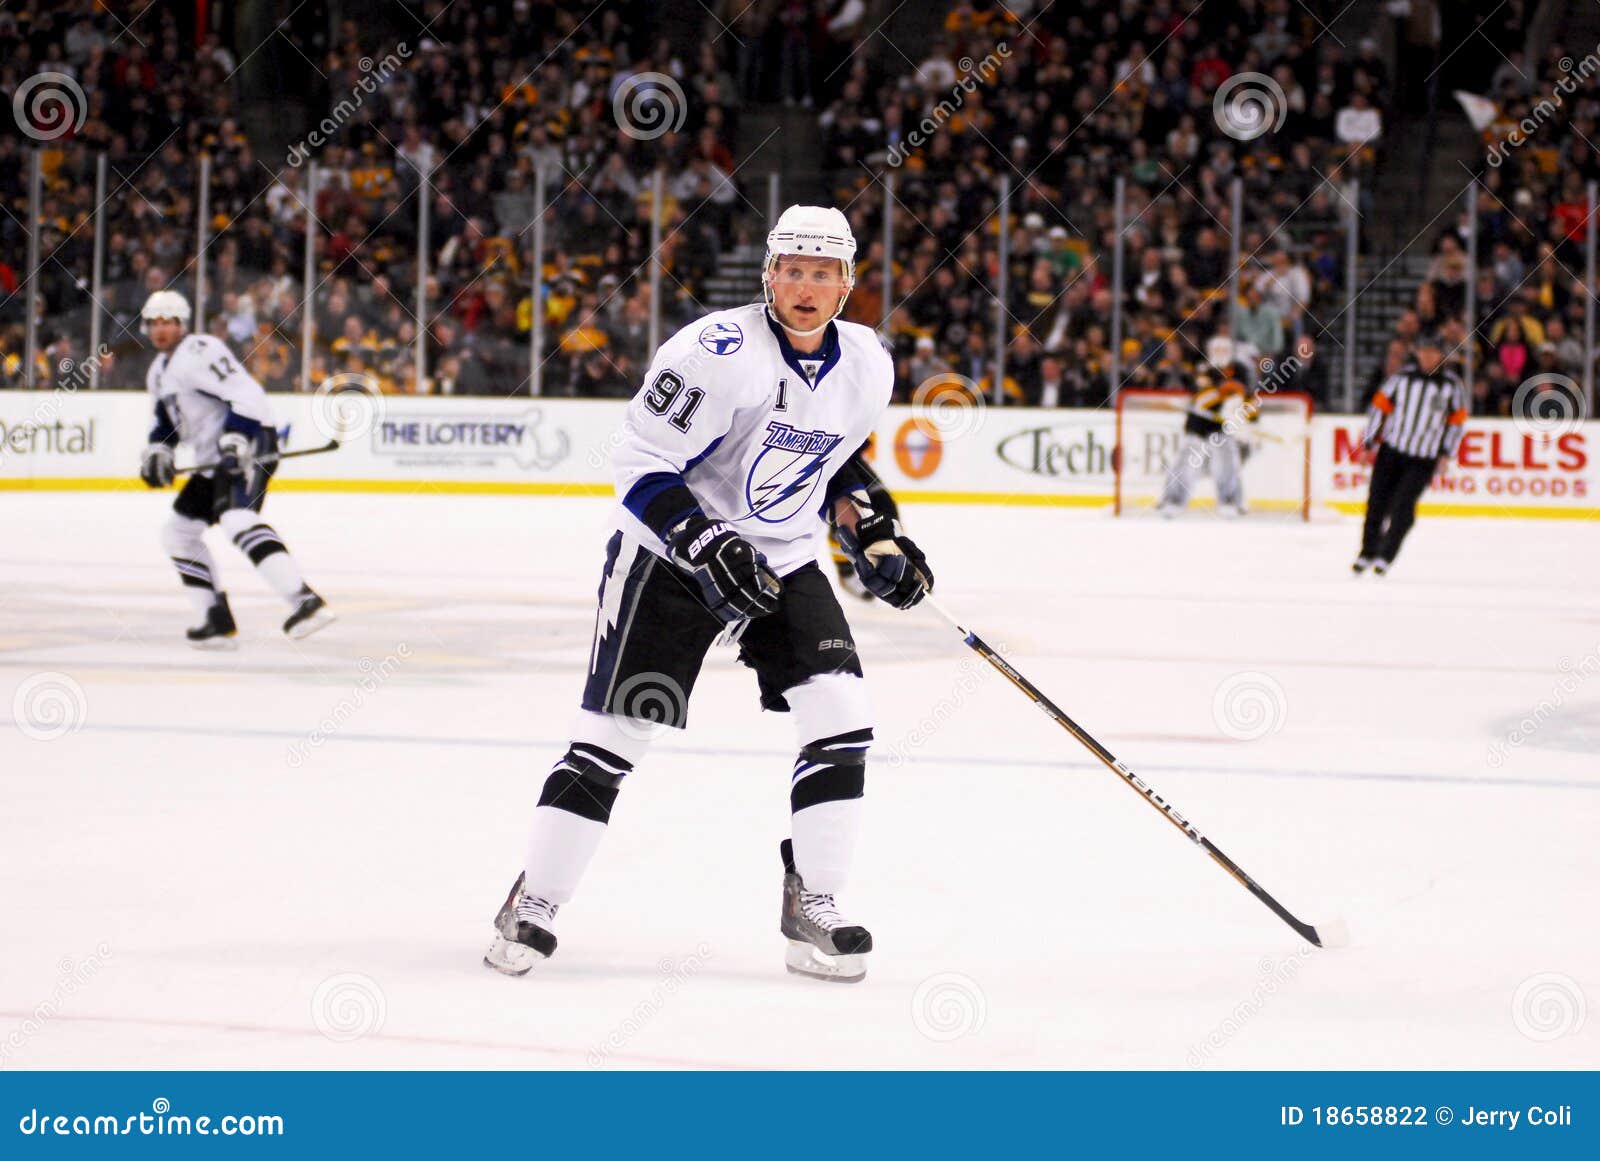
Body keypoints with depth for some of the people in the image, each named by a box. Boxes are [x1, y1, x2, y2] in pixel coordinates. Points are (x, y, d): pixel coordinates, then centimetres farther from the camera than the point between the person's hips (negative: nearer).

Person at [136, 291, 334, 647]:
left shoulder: (199, 352, -13)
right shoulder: (159, 371, 18)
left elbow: (246, 394, -22)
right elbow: (167, 419, 31)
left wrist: (235, 440, -31)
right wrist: (157, 448, 12)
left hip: (250, 443, -11)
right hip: (213, 459, 11)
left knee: (236, 519, -32)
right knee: (178, 532, 13)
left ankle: (306, 601, -45)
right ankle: (218, 621, 14)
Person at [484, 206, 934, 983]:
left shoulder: (867, 366, -1)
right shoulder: (719, 352, -22)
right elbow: (640, 463, -20)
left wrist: (874, 537, 6)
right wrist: (707, 546, -29)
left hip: (782, 560, 5)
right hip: (667, 551, -5)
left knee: (840, 714, -10)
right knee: (613, 732, -7)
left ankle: (813, 906, 1)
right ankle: (532, 903, 7)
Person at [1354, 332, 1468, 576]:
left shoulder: (1452, 385, -1)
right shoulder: (1401, 377, -2)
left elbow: (1456, 420, 6)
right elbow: (1380, 407, 3)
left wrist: (1445, 455, 1)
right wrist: (1368, 444, 1)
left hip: (1424, 459, -1)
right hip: (1391, 450, 1)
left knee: (1403, 506, -11)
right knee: (1378, 503, 3)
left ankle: (1385, 556, -2)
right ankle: (1367, 553, 21)